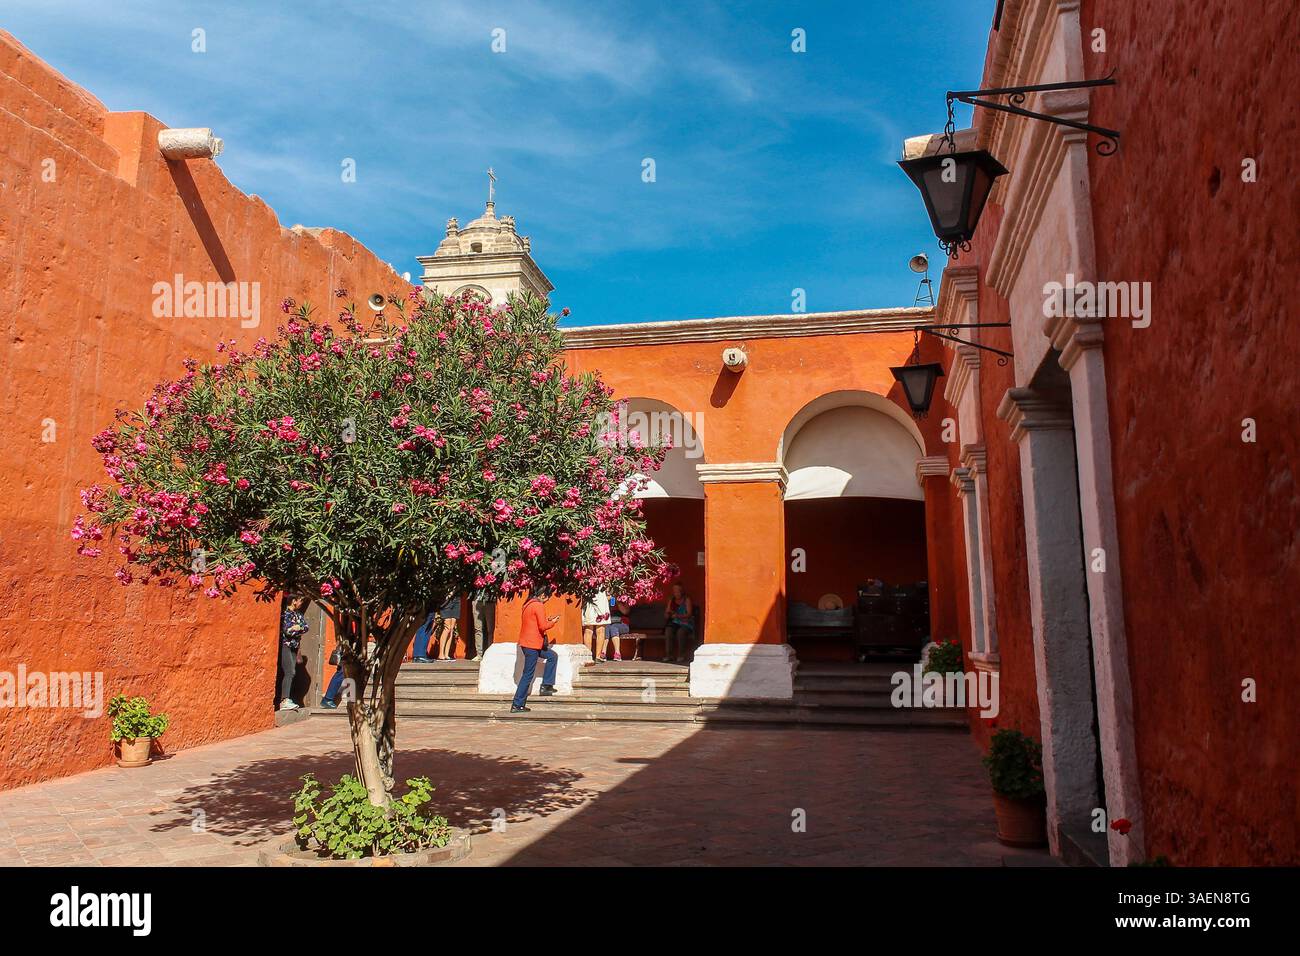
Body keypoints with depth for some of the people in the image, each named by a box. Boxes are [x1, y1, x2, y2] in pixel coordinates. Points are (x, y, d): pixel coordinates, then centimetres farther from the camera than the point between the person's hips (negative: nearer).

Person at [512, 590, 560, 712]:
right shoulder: (539, 606, -16)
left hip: (526, 642, 10)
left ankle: (546, 685, 17)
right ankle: (517, 705, 0)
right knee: (528, 675, -3)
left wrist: (547, 620, 16)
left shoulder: (528, 604, 13)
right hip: (532, 644, -10)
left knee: (552, 656, 21)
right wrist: (552, 622, -2)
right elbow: (543, 626, -20)